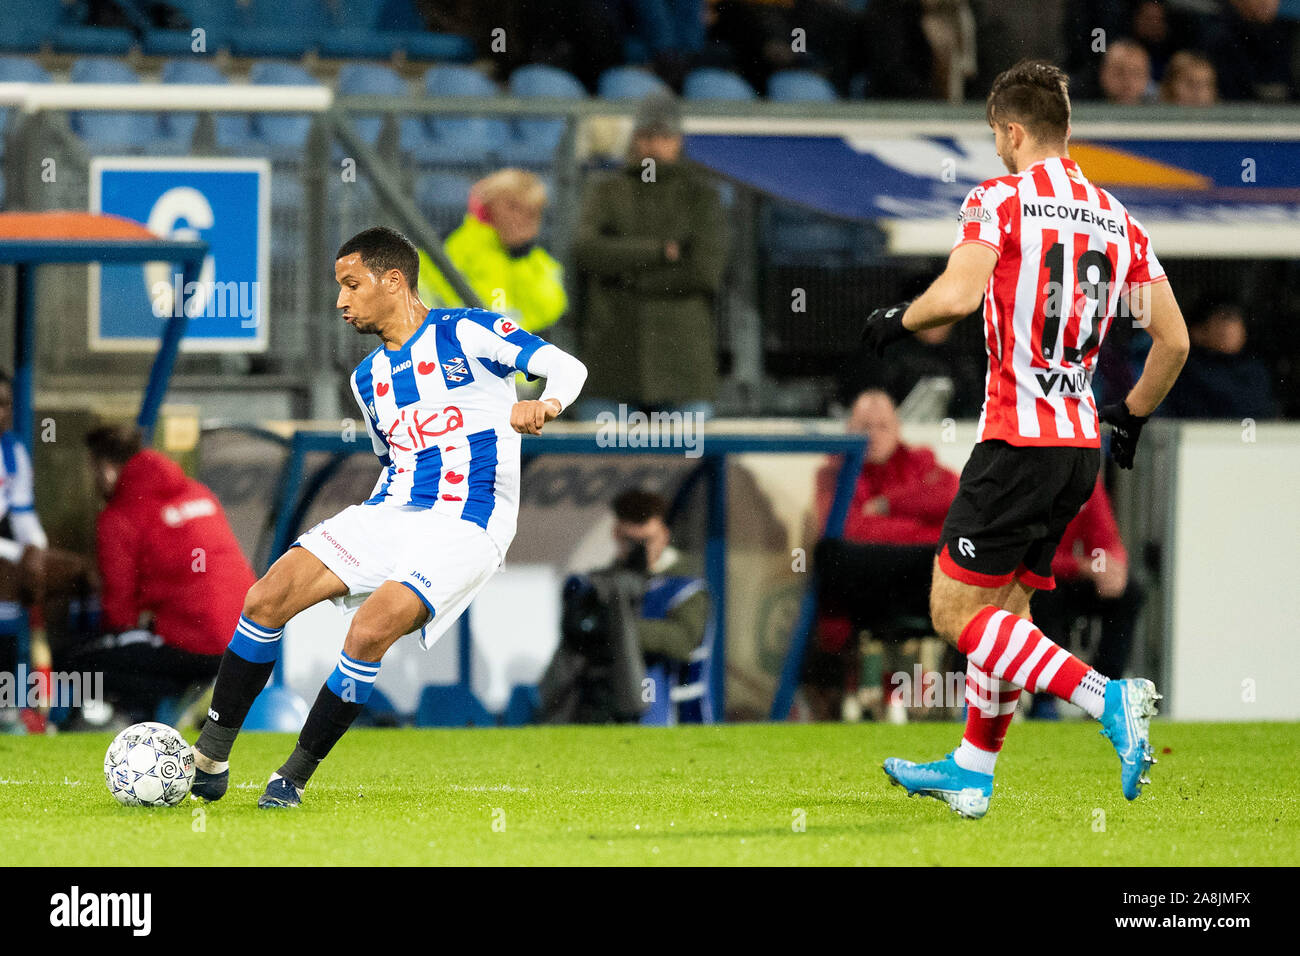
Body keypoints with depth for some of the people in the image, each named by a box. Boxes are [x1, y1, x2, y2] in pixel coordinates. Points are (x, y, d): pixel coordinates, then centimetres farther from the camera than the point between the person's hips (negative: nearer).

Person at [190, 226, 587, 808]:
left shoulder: (465, 333, -3)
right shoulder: (368, 378, 18)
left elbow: (566, 367, -11)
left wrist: (545, 405, -32)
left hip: (463, 530, -7)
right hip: (387, 516, 7)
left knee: (369, 631, -27)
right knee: (267, 598, -11)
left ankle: (294, 778, -13)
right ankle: (210, 758, -4)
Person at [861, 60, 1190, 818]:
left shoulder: (1000, 200, -7)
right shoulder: (1116, 220, 12)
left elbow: (958, 295, -23)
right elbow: (1174, 340, 11)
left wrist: (897, 320, -3)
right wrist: (1132, 417, 25)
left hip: (1019, 437, -7)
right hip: (1081, 444, 7)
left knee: (956, 611, -5)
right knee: (1003, 609, 18)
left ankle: (1109, 700, -20)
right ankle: (972, 771, 23)